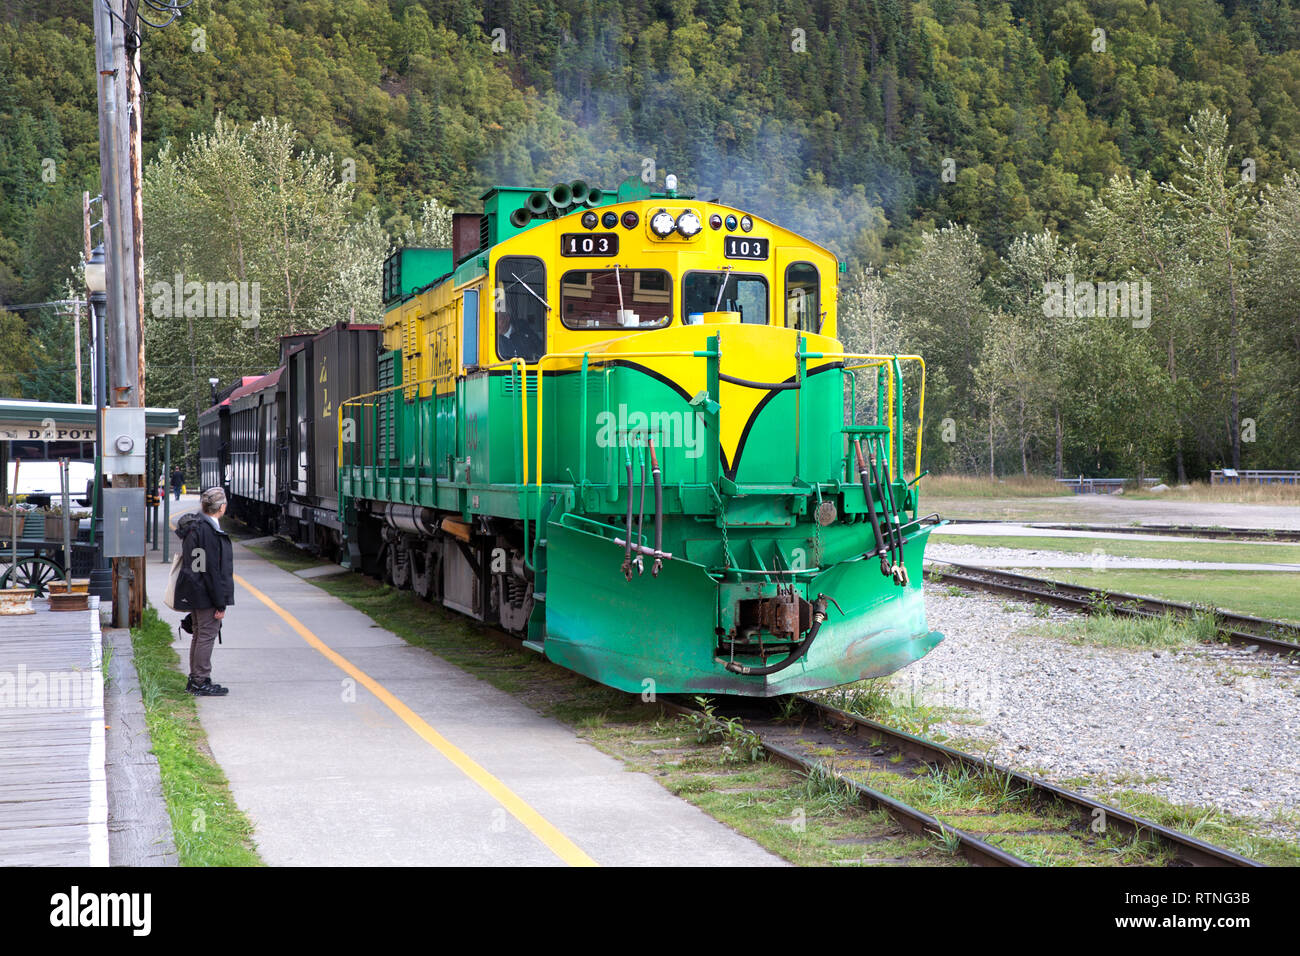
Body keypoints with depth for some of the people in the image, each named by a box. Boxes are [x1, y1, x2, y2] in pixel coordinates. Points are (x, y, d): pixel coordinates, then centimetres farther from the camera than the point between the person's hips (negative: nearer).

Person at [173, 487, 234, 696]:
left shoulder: (196, 526, 10)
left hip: (195, 592, 10)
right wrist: (220, 604, -17)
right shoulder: (209, 531, -21)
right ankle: (201, 682, 3)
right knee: (207, 634, -2)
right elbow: (212, 570, -21)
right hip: (205, 595, -10)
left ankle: (195, 680, 24)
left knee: (200, 634, 17)